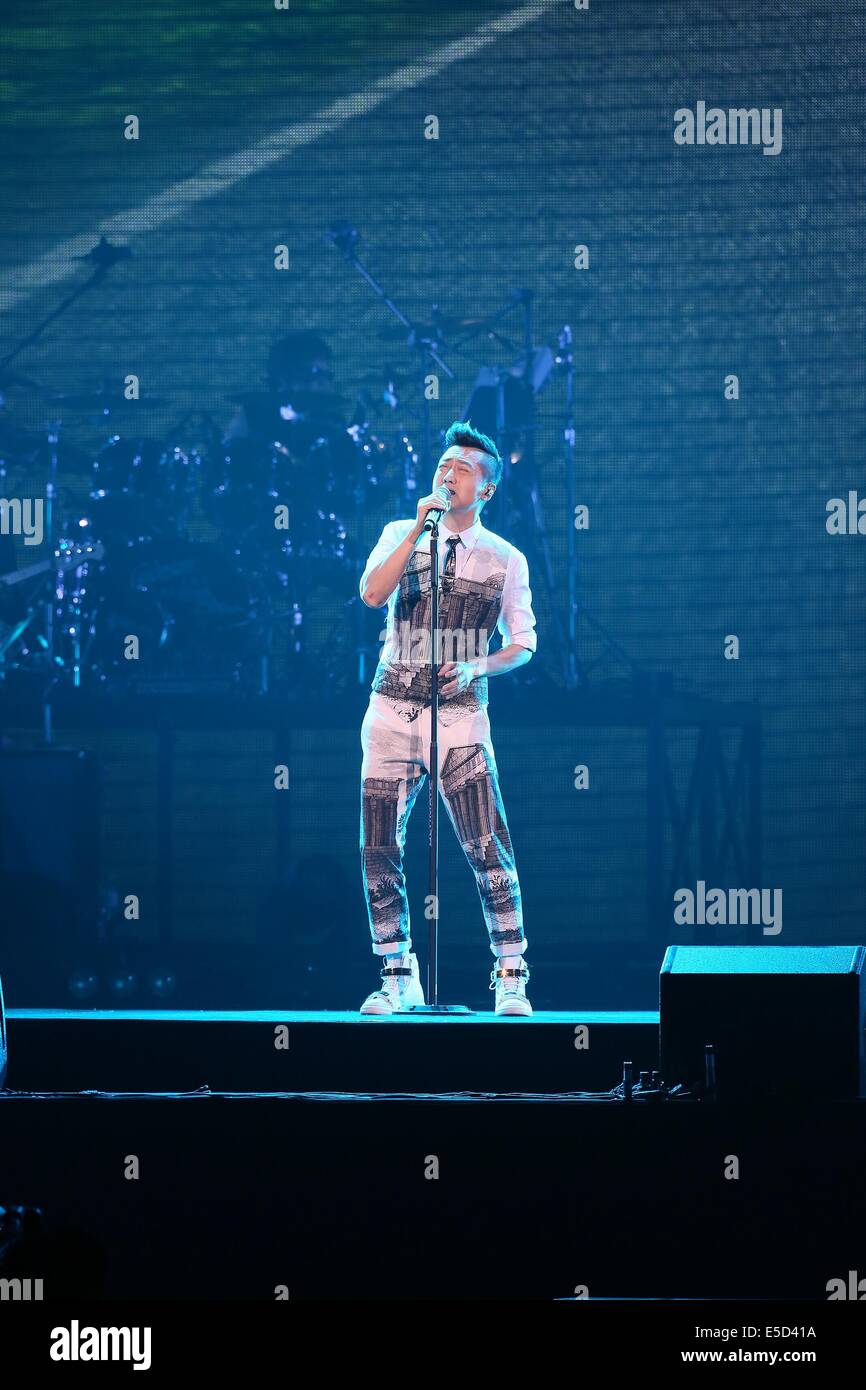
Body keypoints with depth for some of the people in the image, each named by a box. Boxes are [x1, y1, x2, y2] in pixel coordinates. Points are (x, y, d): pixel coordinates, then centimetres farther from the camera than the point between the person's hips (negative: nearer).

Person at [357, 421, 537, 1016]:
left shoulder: (506, 559, 6)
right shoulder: (400, 535, 8)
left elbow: (523, 643, 8)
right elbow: (372, 593, -10)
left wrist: (477, 667, -11)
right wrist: (420, 529, -15)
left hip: (461, 711, -2)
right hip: (393, 707, 2)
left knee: (489, 847, -11)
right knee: (380, 850, 1)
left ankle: (511, 978, -2)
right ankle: (397, 977, 13)